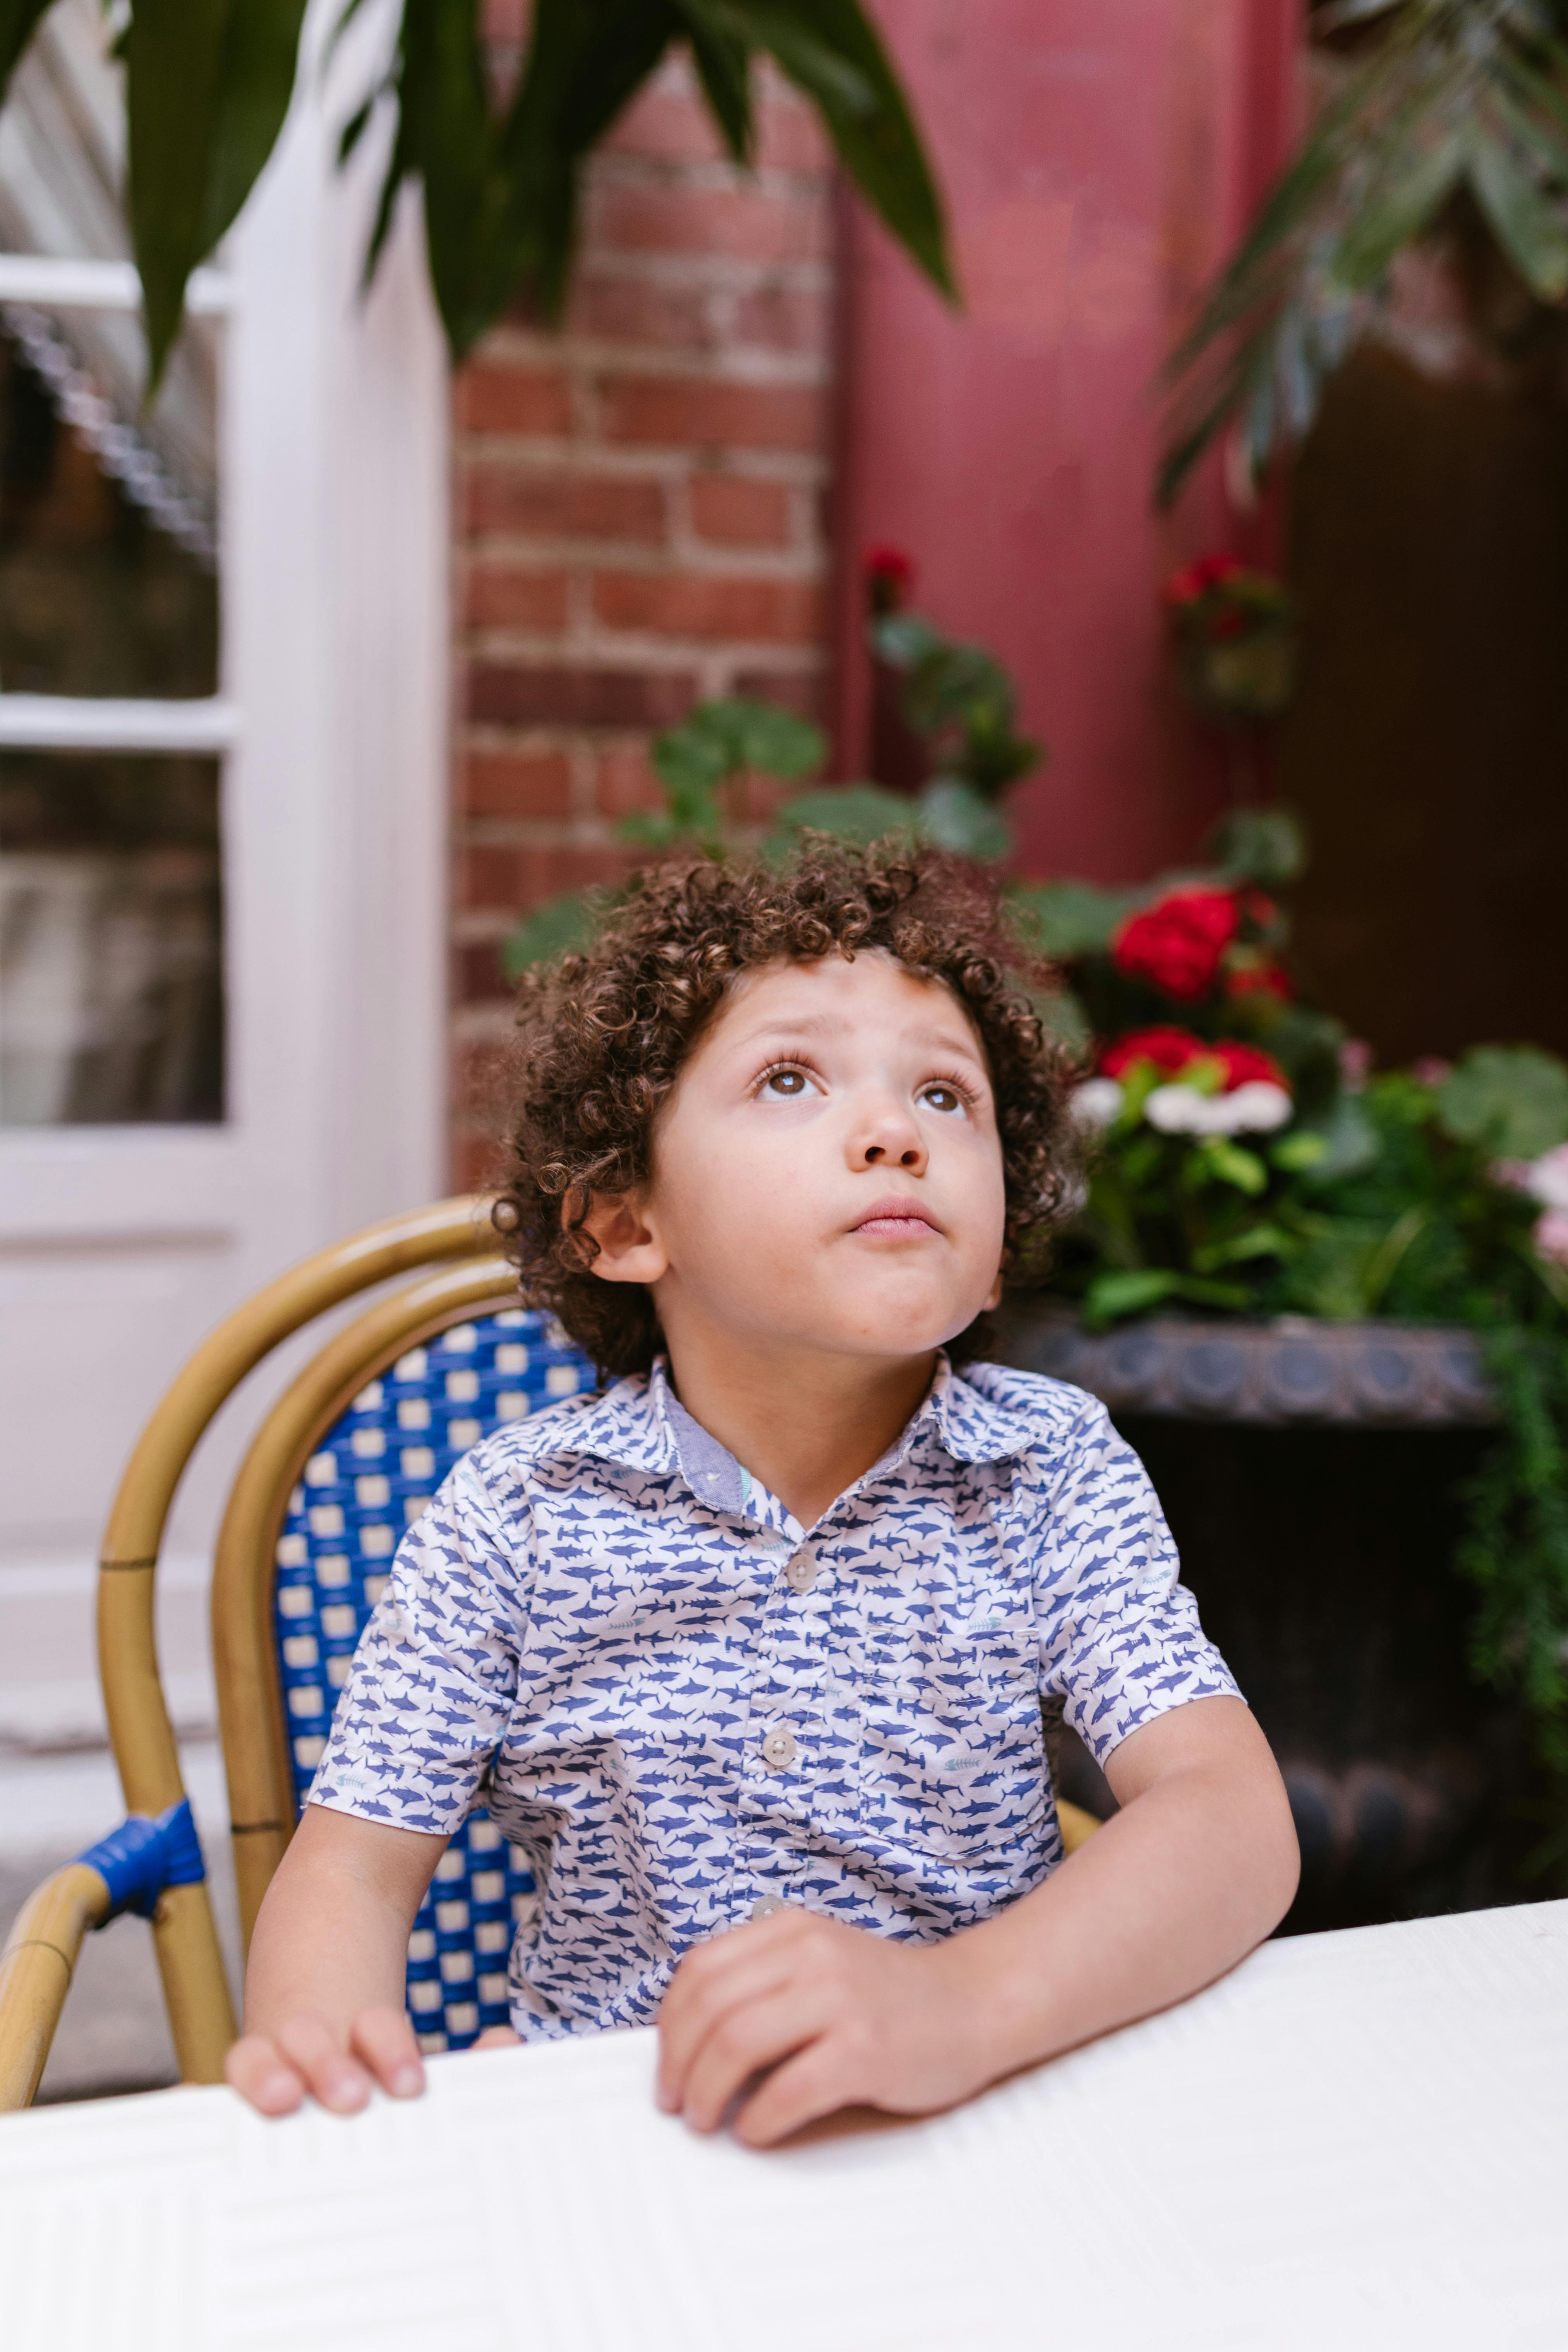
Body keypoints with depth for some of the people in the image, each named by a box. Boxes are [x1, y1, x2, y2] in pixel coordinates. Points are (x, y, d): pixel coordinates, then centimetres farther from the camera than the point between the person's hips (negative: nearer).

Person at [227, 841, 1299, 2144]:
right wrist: (316, 2041, -26)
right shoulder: (514, 1514, -7)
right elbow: (354, 1863, -2)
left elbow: (1236, 1824, -18)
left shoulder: (1053, 1472, -7)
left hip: (981, 2110, 3)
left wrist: (959, 2002, -36)